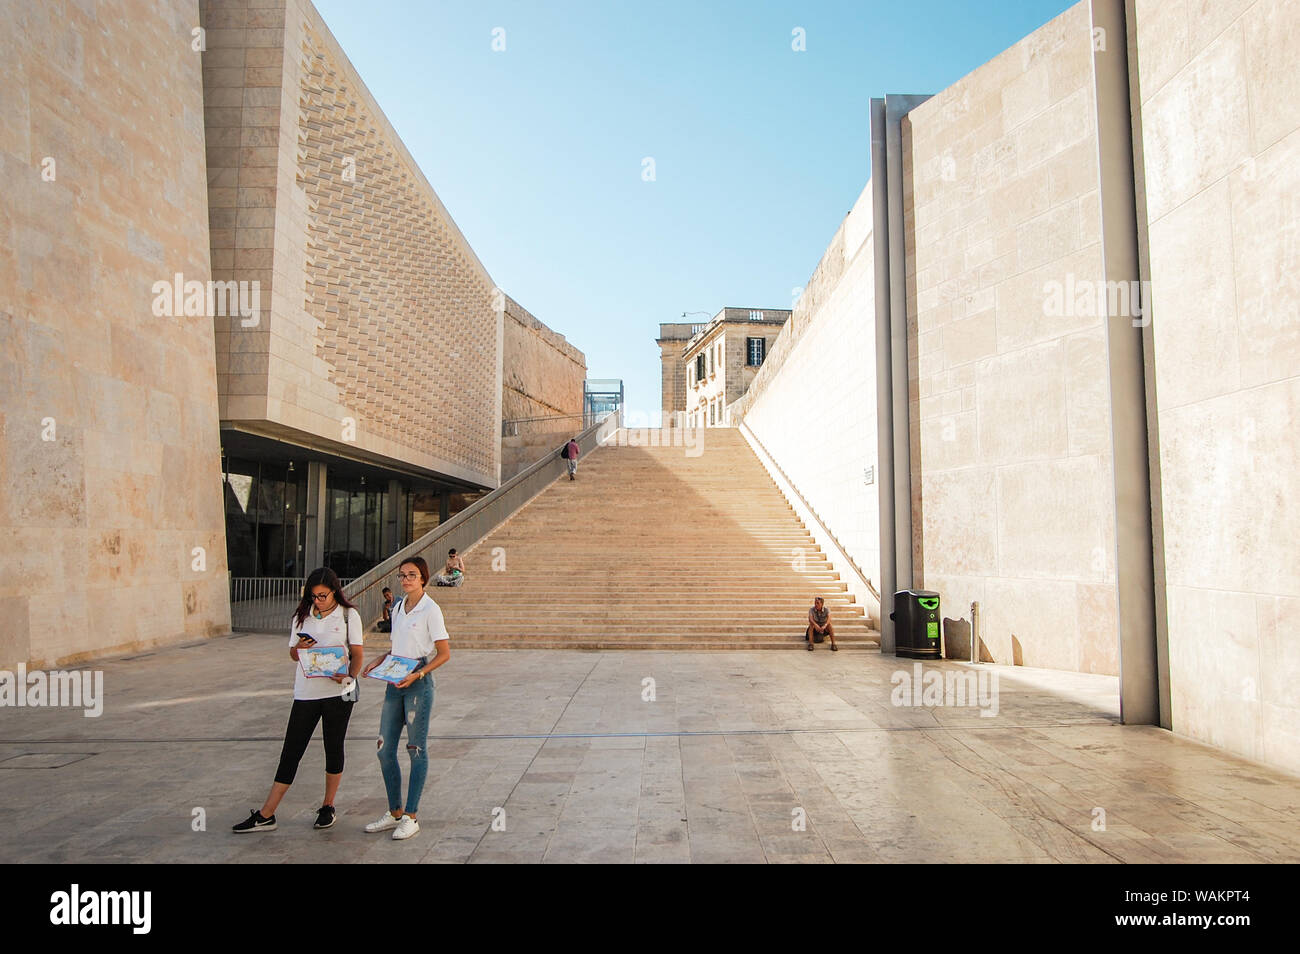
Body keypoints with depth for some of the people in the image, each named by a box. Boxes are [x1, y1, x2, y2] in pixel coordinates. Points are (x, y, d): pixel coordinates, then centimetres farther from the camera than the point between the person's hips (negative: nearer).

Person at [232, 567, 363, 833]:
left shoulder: (349, 615, -1)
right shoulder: (302, 616, 9)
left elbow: (357, 653, -1)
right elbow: (293, 654, 12)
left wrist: (349, 676, -20)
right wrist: (300, 648, -11)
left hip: (338, 690, -2)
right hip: (306, 691, 3)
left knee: (334, 748, 8)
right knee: (291, 750, 3)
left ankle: (328, 807, 23)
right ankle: (266, 816, 9)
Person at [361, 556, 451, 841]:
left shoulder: (430, 610, -9)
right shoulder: (398, 609, 13)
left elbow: (444, 653, -10)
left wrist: (417, 675, -21)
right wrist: (377, 662, 6)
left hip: (418, 685, -7)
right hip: (394, 684, 7)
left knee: (416, 750, 1)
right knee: (385, 750, 8)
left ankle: (411, 817, 11)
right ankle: (395, 813, 23)